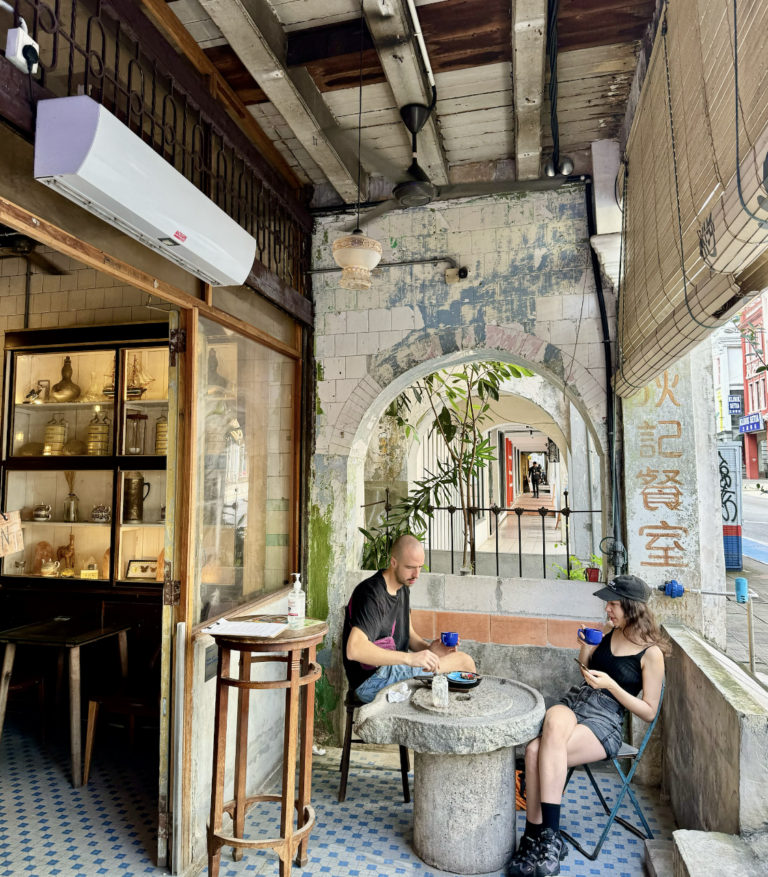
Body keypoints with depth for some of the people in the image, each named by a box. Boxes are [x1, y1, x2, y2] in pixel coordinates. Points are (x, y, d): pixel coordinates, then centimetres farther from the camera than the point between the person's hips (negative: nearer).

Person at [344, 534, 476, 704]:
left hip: (395, 667, 9)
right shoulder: (372, 594, -21)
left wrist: (428, 649, -5)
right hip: (372, 680, -9)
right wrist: (410, 658, -38)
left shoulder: (403, 588, 9)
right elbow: (354, 649, -33)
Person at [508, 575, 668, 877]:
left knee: (536, 751, -30)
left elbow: (648, 711, -3)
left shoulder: (651, 652, -6)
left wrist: (611, 685, -14)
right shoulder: (607, 631, 9)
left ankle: (537, 838, -18)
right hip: (575, 701, 4)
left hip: (606, 722, -4)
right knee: (554, 721, -34)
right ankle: (546, 838, -25)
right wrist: (585, 647, 1)